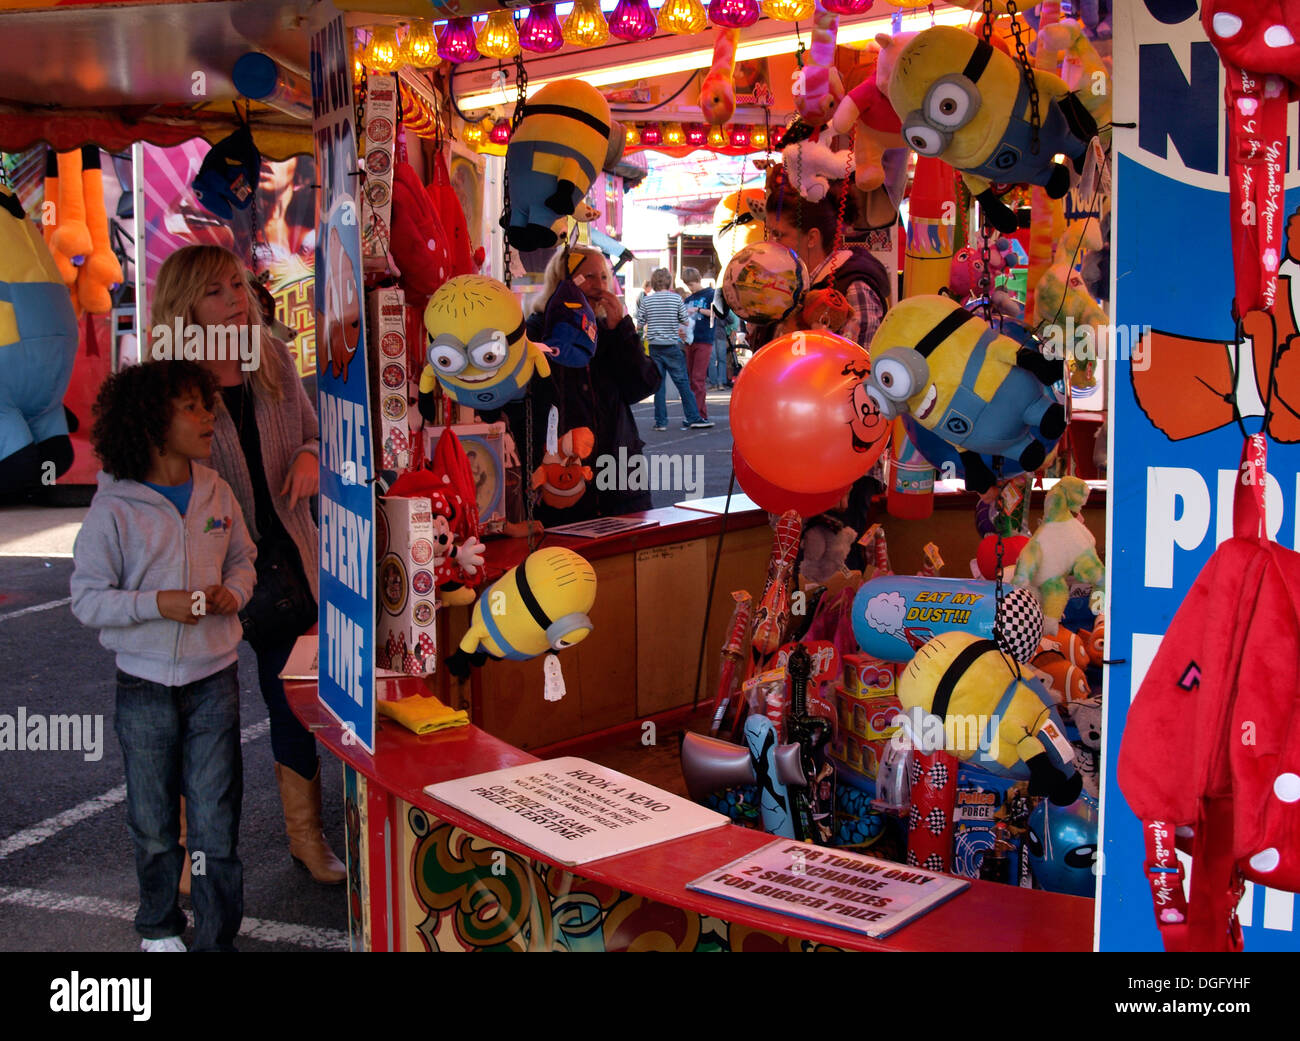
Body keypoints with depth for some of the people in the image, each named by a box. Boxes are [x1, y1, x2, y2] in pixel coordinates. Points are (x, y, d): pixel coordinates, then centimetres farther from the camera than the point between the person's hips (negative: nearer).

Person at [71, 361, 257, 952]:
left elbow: (243, 560, 15)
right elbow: (87, 599, -9)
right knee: (153, 824, 13)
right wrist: (159, 604, -23)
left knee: (217, 823, 4)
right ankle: (159, 927, 35)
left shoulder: (216, 494, 0)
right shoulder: (114, 510, -11)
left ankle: (218, 938, 17)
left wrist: (233, 592, -7)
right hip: (146, 686, -2)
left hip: (214, 679, 2)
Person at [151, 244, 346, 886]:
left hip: (283, 552, 4)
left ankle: (306, 834, 27)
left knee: (293, 696, 11)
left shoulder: (274, 360, 3)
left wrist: (311, 456, -8)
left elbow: (313, 432, 15)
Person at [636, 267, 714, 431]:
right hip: (672, 346, -1)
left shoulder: (646, 301, 0)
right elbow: (685, 322, 2)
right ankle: (693, 418, 1)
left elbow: (639, 326, 3)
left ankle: (661, 421, 4)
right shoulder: (676, 298, -3)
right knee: (682, 382, 2)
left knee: (658, 383, 5)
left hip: (654, 346, 1)